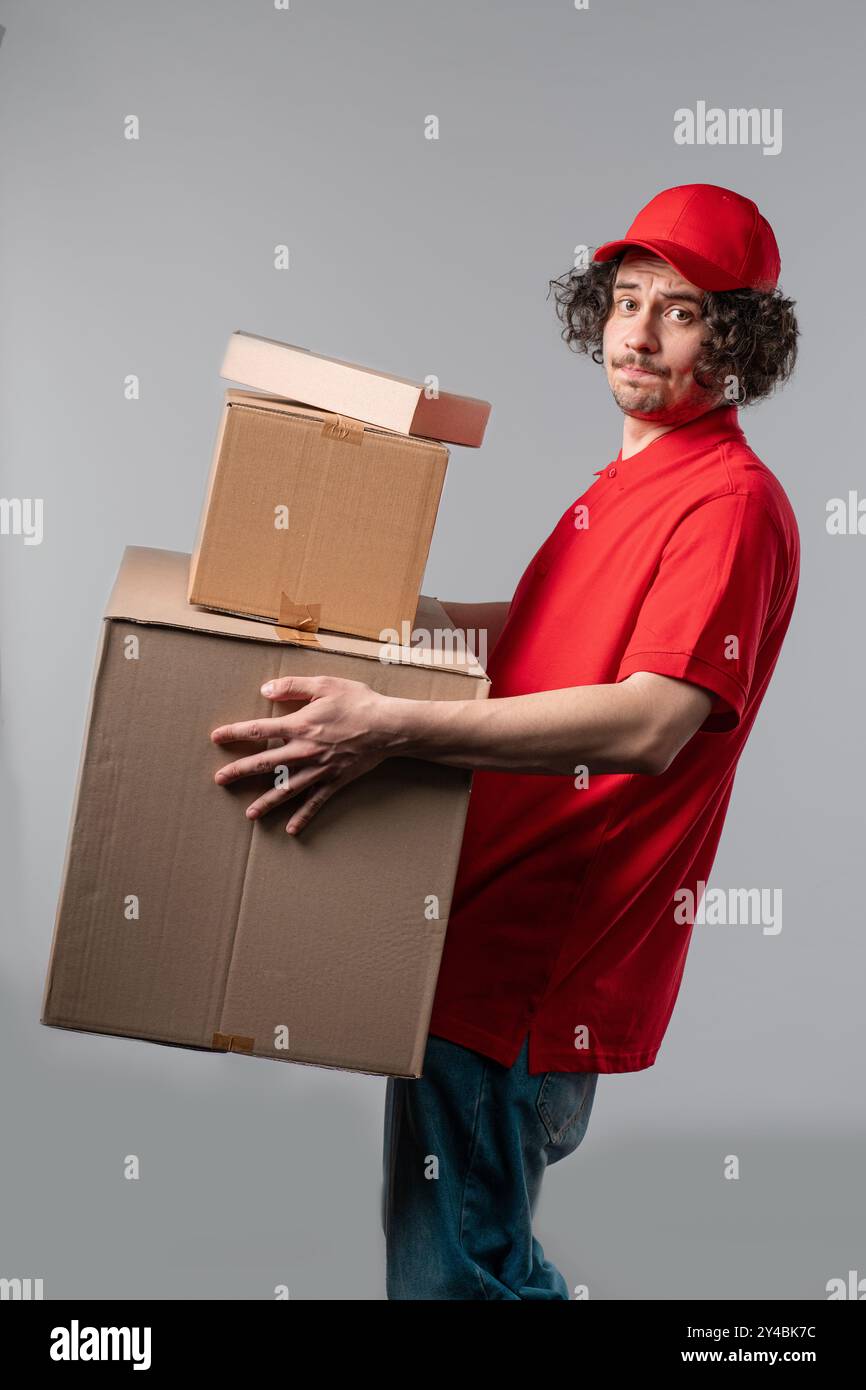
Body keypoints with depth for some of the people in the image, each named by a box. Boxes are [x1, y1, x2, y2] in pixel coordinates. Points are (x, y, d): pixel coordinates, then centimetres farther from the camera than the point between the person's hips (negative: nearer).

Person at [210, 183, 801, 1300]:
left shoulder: (731, 501, -15)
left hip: (537, 953, -9)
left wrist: (394, 728, -34)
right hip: (486, 922, 10)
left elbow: (650, 723, -28)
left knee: (447, 1272, -1)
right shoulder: (625, 484, 16)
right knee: (480, 1252, 21)